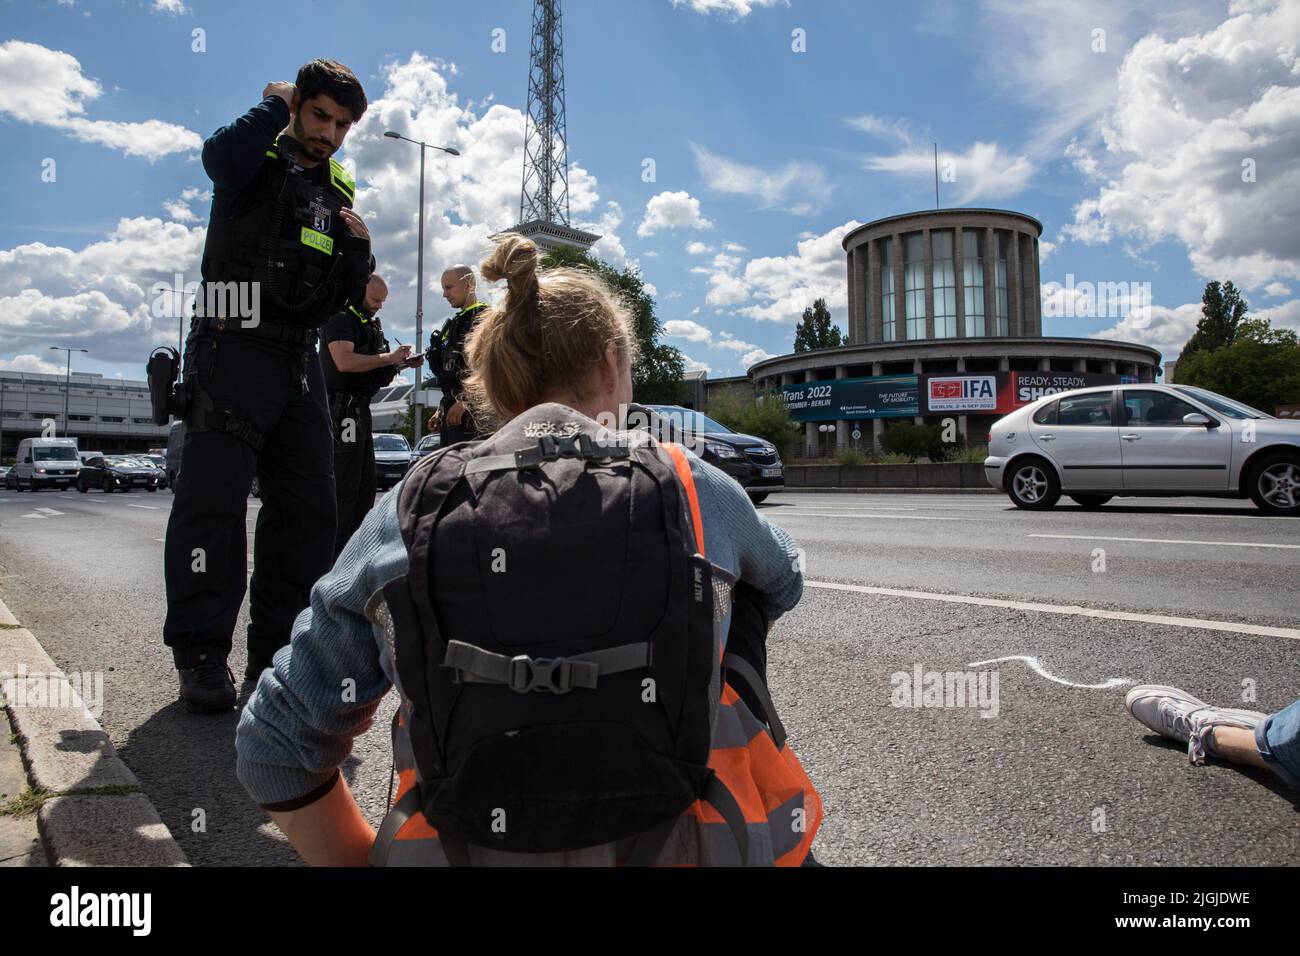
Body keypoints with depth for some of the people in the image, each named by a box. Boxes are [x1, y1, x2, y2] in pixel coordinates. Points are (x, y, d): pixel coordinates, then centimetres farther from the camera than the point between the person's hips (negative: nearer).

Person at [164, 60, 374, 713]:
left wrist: (357, 250, -2)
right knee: (214, 496, -11)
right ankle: (201, 654, -4)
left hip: (300, 360, 6)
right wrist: (274, 106, -7)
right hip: (234, 348, -6)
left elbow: (352, 295, 18)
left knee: (307, 505, 4)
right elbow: (221, 155, -24)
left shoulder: (338, 192, 19)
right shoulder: (260, 162, 3)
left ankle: (279, 644, 13)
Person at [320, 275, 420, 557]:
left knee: (365, 485, 12)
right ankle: (335, 554, -8)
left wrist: (402, 364, 10)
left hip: (360, 409, 10)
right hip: (342, 408, -10)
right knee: (344, 485, -11)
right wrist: (389, 357, -16)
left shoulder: (370, 323, 22)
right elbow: (344, 362, -22)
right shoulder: (340, 318, -6)